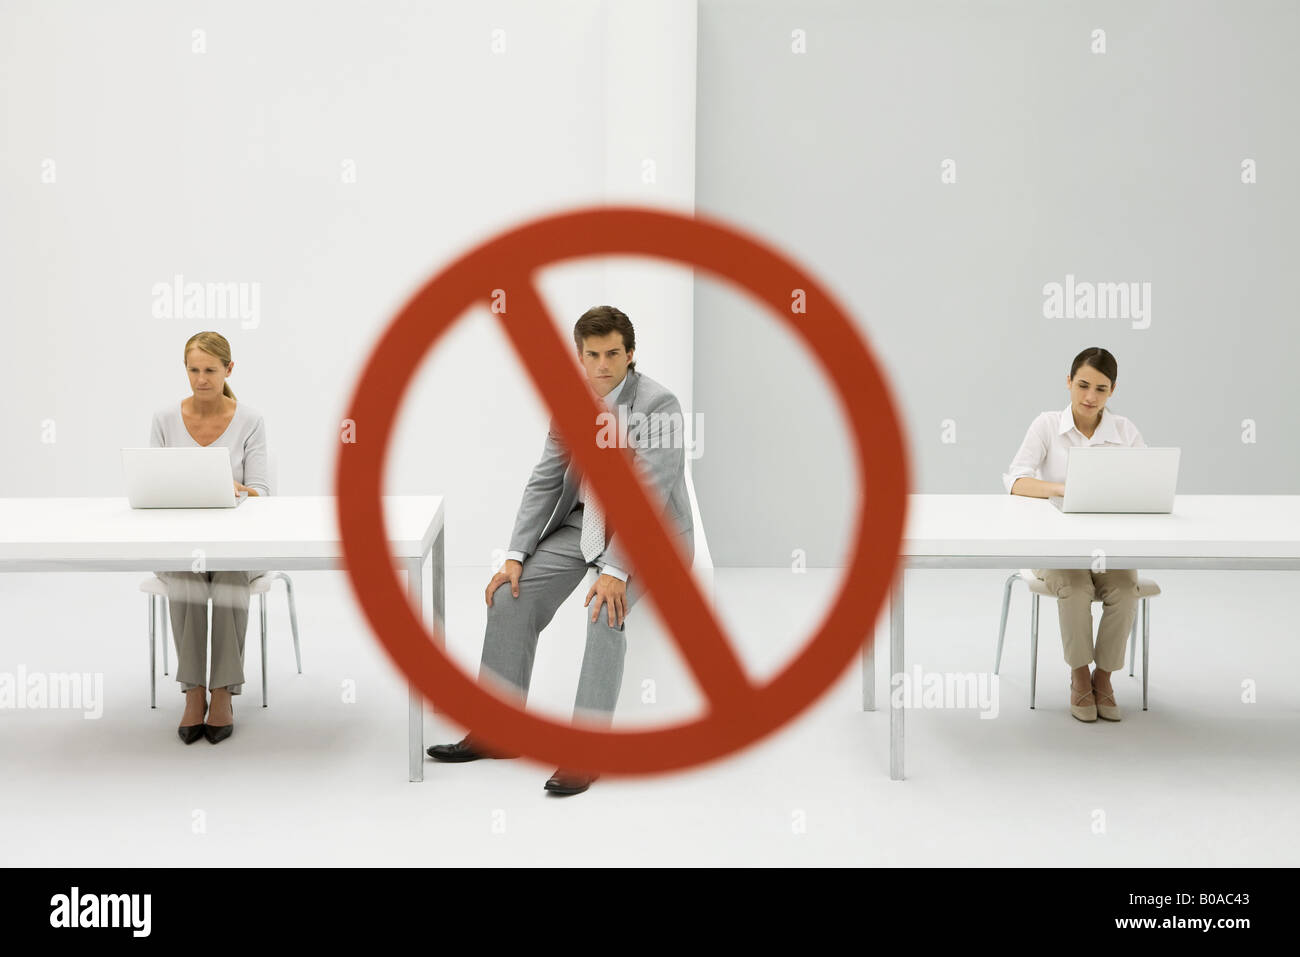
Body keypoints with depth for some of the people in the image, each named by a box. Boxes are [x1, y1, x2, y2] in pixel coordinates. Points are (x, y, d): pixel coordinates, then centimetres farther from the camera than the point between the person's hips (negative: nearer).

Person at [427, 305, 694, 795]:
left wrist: (616, 570, -33)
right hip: (585, 521, 6)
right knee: (510, 594, -8)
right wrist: (516, 556, -7)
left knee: (606, 608, -31)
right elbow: (545, 481, 2)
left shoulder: (658, 404, -20)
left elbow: (649, 493, -25)